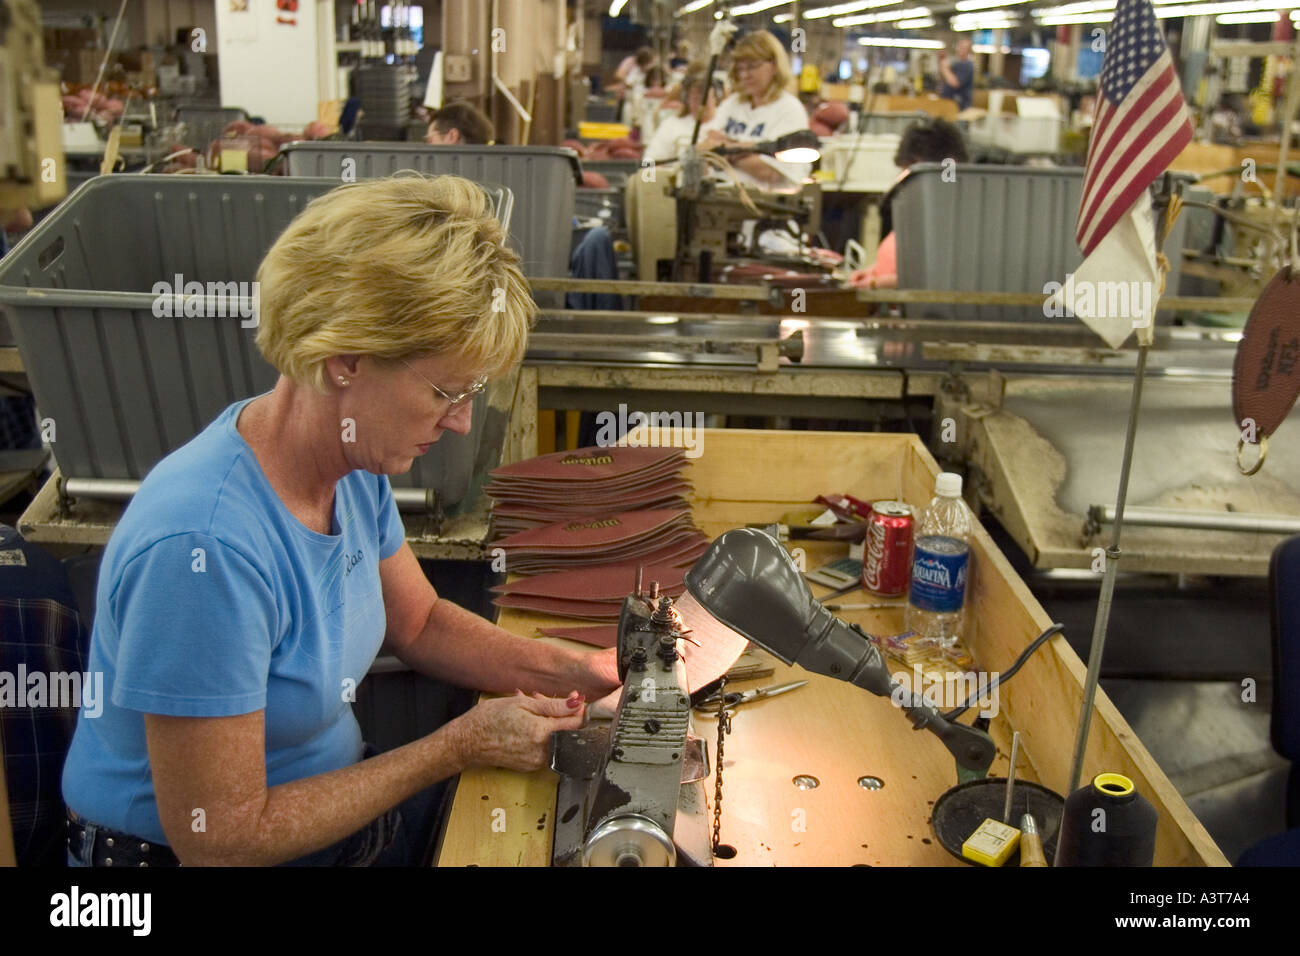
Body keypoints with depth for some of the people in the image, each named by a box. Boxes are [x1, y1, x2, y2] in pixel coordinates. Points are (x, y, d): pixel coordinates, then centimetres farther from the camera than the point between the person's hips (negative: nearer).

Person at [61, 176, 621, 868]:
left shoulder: (352, 470, -7)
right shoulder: (203, 547, -32)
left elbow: (417, 622, 11)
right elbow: (219, 839, -25)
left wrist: (565, 672, -5)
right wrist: (460, 746, -20)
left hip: (339, 802, 7)